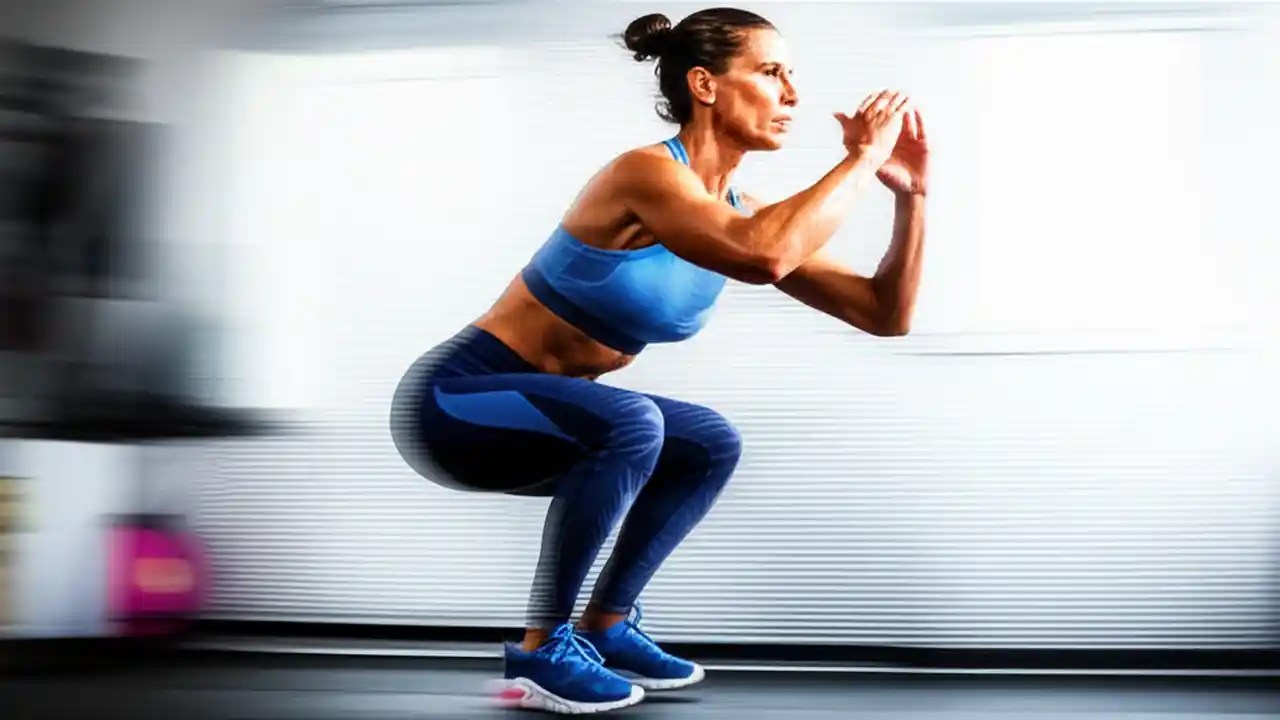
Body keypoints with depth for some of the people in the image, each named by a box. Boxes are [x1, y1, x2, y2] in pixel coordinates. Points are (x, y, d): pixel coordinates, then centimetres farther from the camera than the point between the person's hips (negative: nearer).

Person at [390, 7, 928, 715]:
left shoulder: (740, 212, 2)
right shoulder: (647, 173, -23)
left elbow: (886, 314, 1)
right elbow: (766, 259, -42)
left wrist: (910, 194, -10)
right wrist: (862, 158, -31)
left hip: (535, 409, 9)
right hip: (451, 400, -9)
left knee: (712, 445, 12)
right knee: (629, 422, -31)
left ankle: (605, 625, 17)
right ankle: (540, 649, -15)